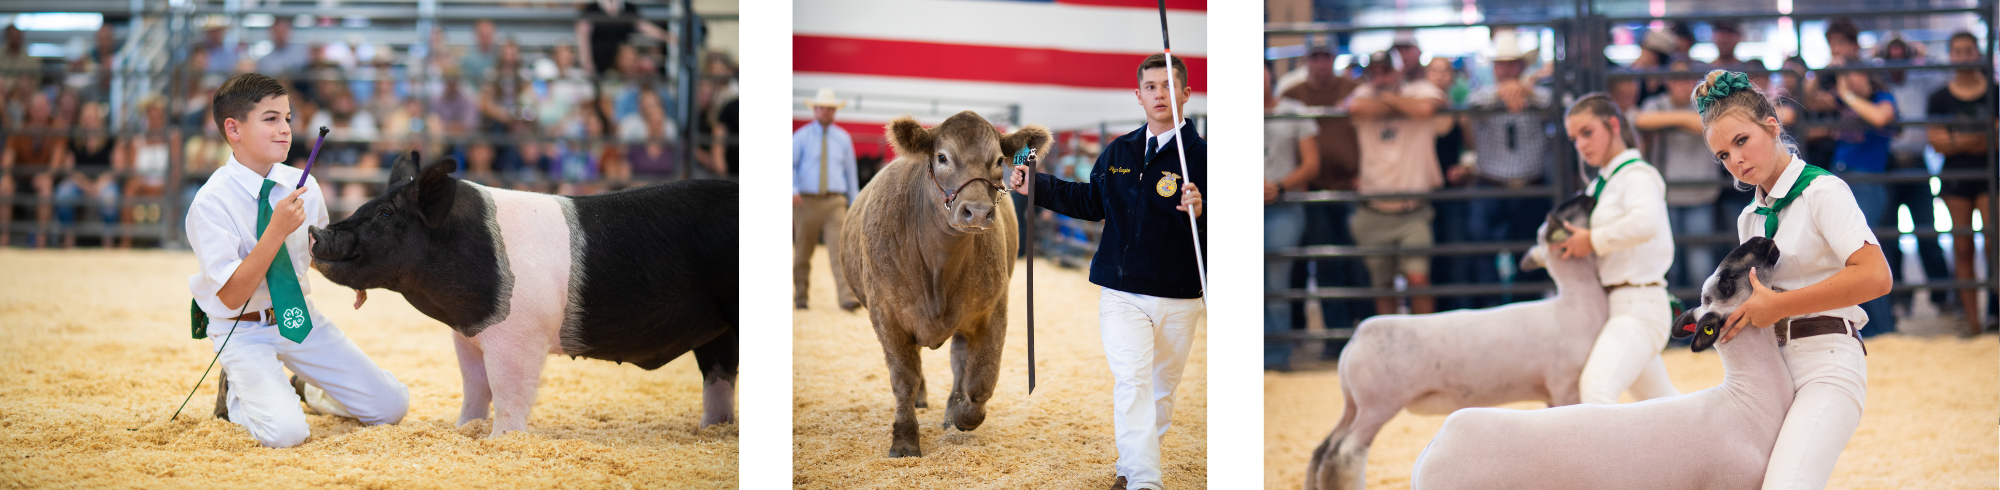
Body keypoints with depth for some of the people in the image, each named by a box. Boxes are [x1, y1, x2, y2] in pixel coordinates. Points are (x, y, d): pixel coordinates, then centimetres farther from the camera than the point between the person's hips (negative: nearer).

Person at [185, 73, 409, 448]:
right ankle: (237, 394, 7)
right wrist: (276, 230, -31)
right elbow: (232, 295, -22)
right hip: (244, 330, -5)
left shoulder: (303, 186, -1)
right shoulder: (211, 202, -18)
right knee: (285, 432, -28)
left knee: (391, 406, -2)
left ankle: (308, 389, 27)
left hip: (302, 319, 5)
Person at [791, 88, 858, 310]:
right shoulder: (801, 137, 4)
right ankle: (799, 298, 21)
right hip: (806, 201, -1)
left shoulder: (843, 138, 11)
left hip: (835, 202, 1)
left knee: (840, 249, -14)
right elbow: (789, 164, -3)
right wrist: (793, 189, -22)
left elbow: (850, 171, 16)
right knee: (802, 253, 7)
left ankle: (847, 298, -23)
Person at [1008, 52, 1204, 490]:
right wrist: (1037, 186, 16)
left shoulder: (1201, 155, -7)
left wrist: (1200, 212, -35)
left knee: (1161, 388, 14)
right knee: (1131, 383, -14)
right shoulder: (1118, 152, 7)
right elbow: (1091, 202, 22)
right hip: (1122, 294, 1)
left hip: (1178, 298, -1)